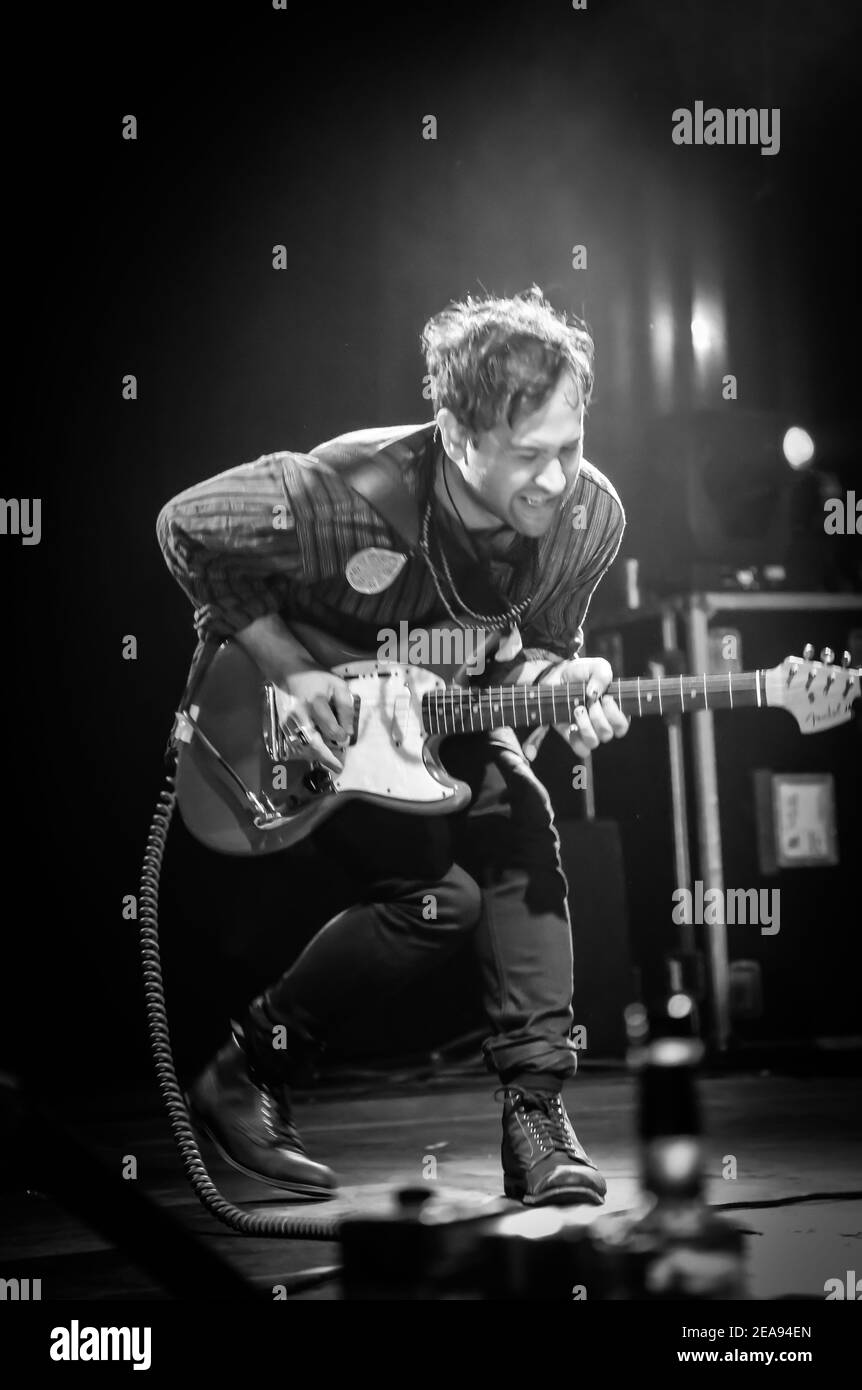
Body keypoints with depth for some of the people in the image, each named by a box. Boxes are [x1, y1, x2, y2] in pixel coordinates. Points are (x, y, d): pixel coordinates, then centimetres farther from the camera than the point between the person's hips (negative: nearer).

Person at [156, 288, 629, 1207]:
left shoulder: (588, 517, -19)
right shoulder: (349, 493, -35)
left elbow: (535, 646, 0)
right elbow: (186, 527, -19)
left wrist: (555, 683, -25)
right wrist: (284, 670, -22)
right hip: (315, 718, -5)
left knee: (524, 836, -21)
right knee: (439, 896, -20)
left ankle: (535, 1111, -14)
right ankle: (245, 1079, -2)